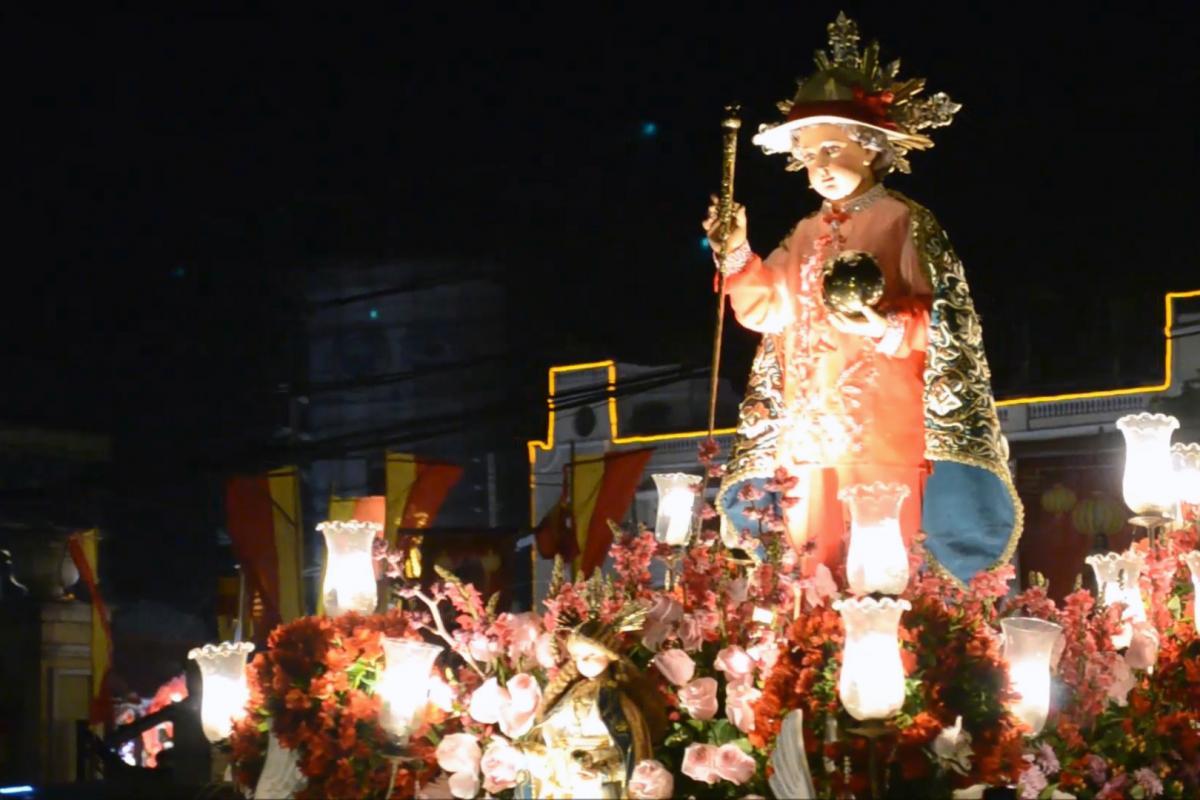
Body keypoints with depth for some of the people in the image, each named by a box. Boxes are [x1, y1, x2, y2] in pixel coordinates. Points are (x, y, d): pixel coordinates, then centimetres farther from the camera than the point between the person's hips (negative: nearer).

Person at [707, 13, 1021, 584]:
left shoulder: (904, 223, -2)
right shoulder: (806, 235, 17)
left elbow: (941, 320, -9)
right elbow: (766, 310, 15)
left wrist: (884, 326, -26)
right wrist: (737, 253, 3)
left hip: (882, 429, -6)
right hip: (809, 430, 7)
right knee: (811, 553, 5)